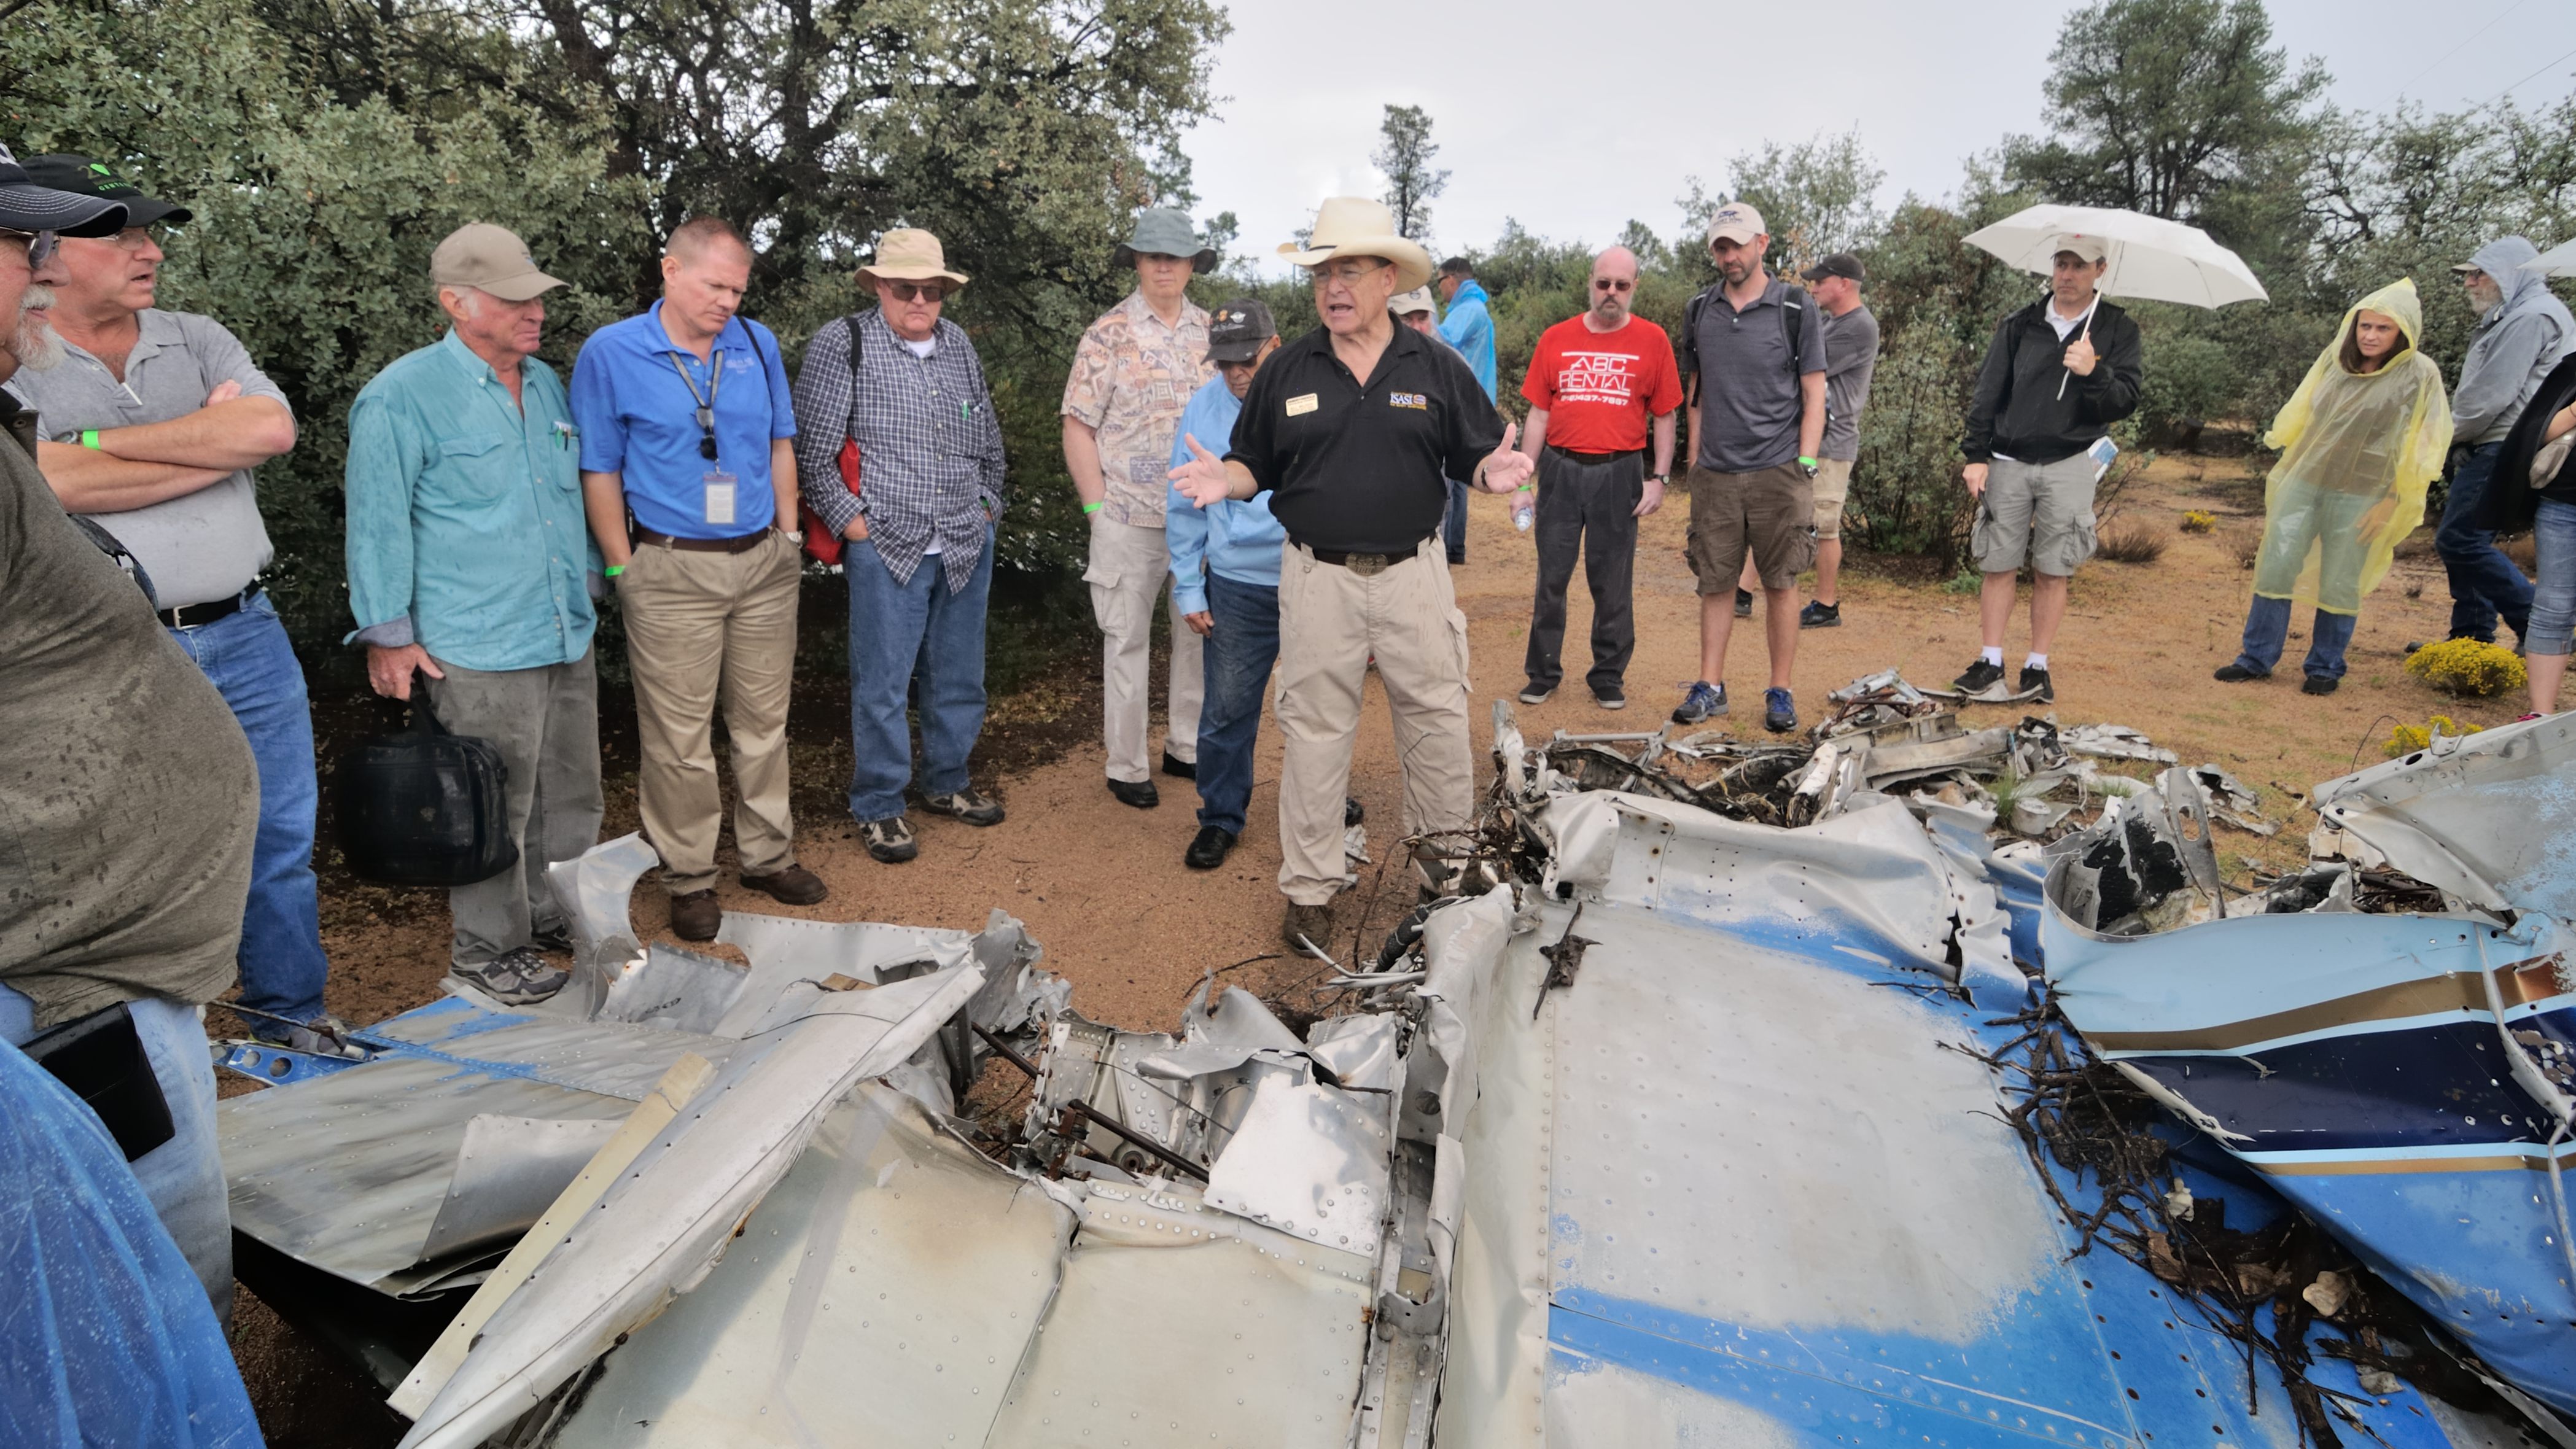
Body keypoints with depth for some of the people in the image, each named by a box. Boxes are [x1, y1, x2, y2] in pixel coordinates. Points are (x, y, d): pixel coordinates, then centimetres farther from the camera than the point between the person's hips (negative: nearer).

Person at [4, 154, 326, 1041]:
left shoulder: (196, 339, 9)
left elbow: (272, 428, -9)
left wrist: (101, 438, -10)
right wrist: (217, 439, -9)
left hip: (244, 636, 4)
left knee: (282, 842, 11)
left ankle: (291, 1016, 27)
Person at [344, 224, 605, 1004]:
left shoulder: (545, 383, 11)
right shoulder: (404, 396, -11)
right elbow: (378, 521, -9)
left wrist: (589, 580, 22)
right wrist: (388, 632, -8)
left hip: (568, 636, 7)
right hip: (481, 647, -7)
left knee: (572, 792, 16)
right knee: (493, 807, 3)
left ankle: (556, 913, 34)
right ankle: (486, 946, 19)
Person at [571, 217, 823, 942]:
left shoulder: (757, 344, 6)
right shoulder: (611, 353, -5)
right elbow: (599, 471, -3)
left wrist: (788, 537, 10)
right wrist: (624, 568, -5)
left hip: (766, 562, 4)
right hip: (674, 570, -4)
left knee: (765, 720, 13)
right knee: (679, 736, 2)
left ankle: (768, 854, 27)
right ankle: (688, 878, 16)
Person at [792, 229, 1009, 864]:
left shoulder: (959, 345, 11)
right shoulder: (843, 345, -5)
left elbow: (989, 439, 20)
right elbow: (812, 452, -6)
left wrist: (986, 507, 13)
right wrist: (854, 524, -9)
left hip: (967, 547, 5)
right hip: (887, 548, -5)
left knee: (959, 676, 14)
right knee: (883, 684, 0)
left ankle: (947, 782, 32)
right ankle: (879, 806, 15)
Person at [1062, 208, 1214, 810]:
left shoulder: (1211, 331, 8)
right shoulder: (1109, 334, -3)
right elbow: (1078, 426, -4)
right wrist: (1096, 506, -9)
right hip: (1130, 517, -4)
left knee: (1200, 633, 12)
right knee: (1128, 641, 5)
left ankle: (1187, 747, 29)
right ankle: (1126, 767, 15)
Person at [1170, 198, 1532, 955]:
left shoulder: (1436, 367, 4)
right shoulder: (1285, 372, 5)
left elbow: (1474, 458, 5)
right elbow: (1255, 465, 8)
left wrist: (1495, 470, -18)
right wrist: (1226, 480, -13)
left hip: (1413, 572, 0)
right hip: (1319, 577, 0)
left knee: (1438, 727, 6)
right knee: (1315, 735, 5)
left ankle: (1449, 870, 25)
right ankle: (1310, 889, 18)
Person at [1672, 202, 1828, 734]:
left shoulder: (1795, 308, 1)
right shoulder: (1700, 311, 11)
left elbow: (1814, 394, 1)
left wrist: (1805, 466, -7)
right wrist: (1694, 462, 10)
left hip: (1778, 472, -3)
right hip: (1714, 475, 3)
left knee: (1781, 585, 2)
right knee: (1715, 584, 5)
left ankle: (1780, 692, 11)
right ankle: (1710, 688, 14)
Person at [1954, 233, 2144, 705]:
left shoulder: (2117, 330, 5)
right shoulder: (2020, 326, 8)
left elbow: (2126, 402, -3)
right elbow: (1988, 393, 8)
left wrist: (2093, 374, -22)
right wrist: (1976, 455, -1)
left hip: (2070, 466, -1)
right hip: (2008, 462, 1)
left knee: (2052, 572, 2)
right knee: (1998, 565, 1)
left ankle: (2038, 666, 12)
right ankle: (1991, 662, 10)